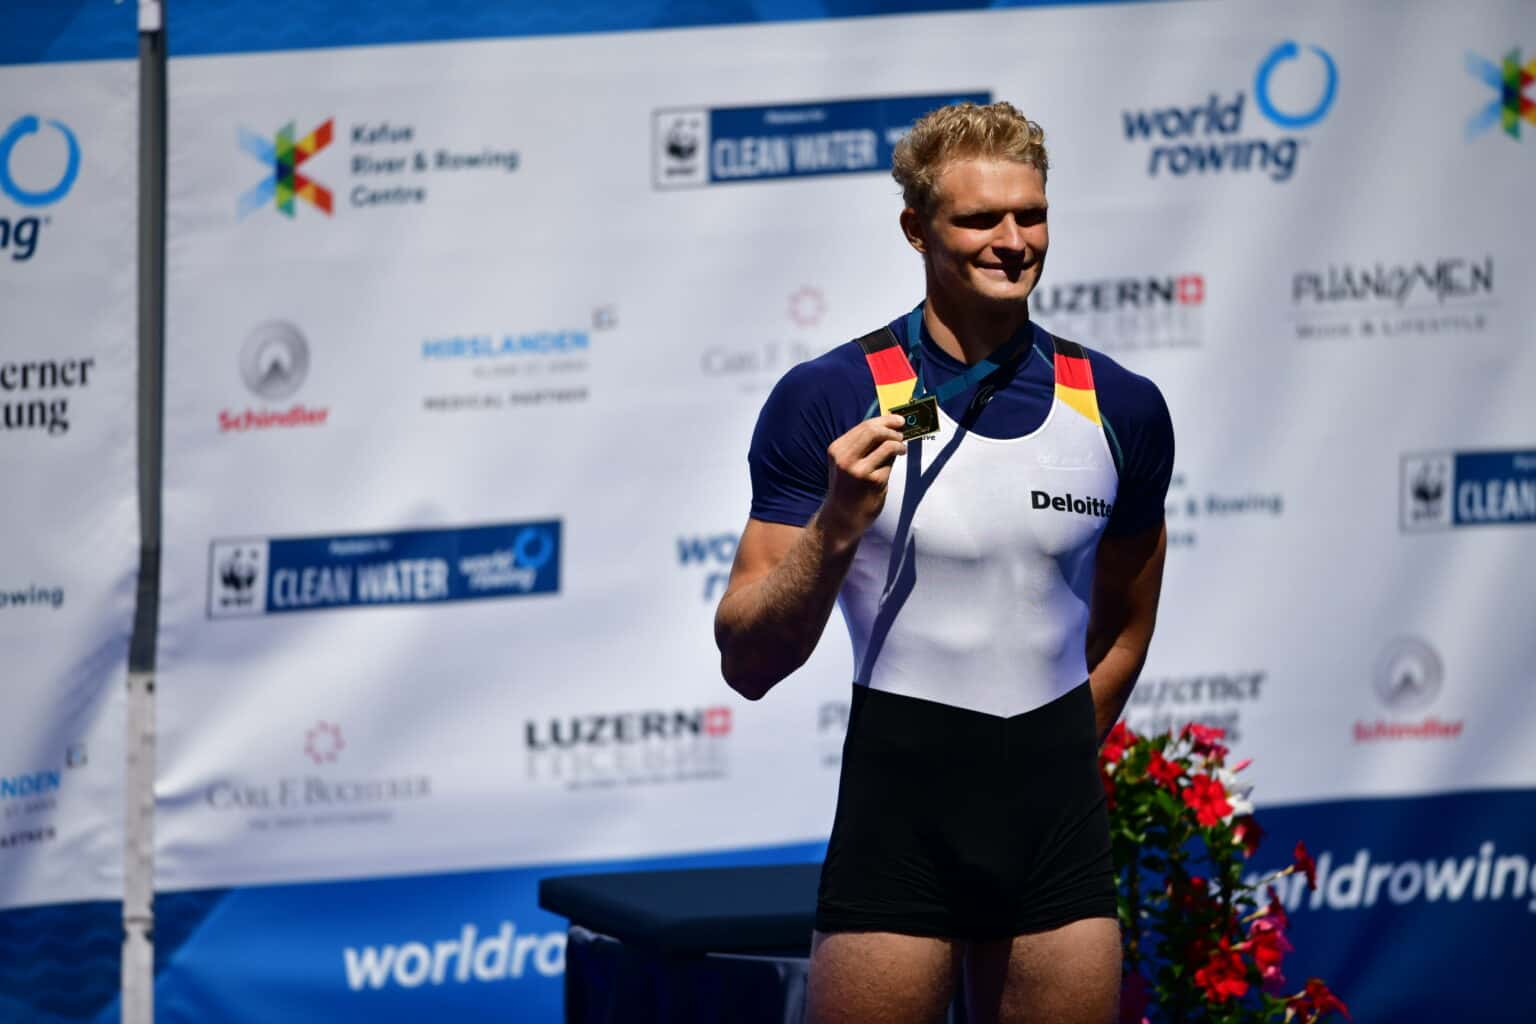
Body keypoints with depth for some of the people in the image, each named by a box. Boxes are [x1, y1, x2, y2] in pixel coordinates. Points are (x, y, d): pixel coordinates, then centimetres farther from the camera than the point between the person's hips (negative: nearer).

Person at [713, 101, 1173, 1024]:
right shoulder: (828, 401, -6)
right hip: (898, 811, -3)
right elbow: (750, 663, -8)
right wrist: (838, 524, -22)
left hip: (1058, 815, 3)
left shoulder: (1121, 408, 4)